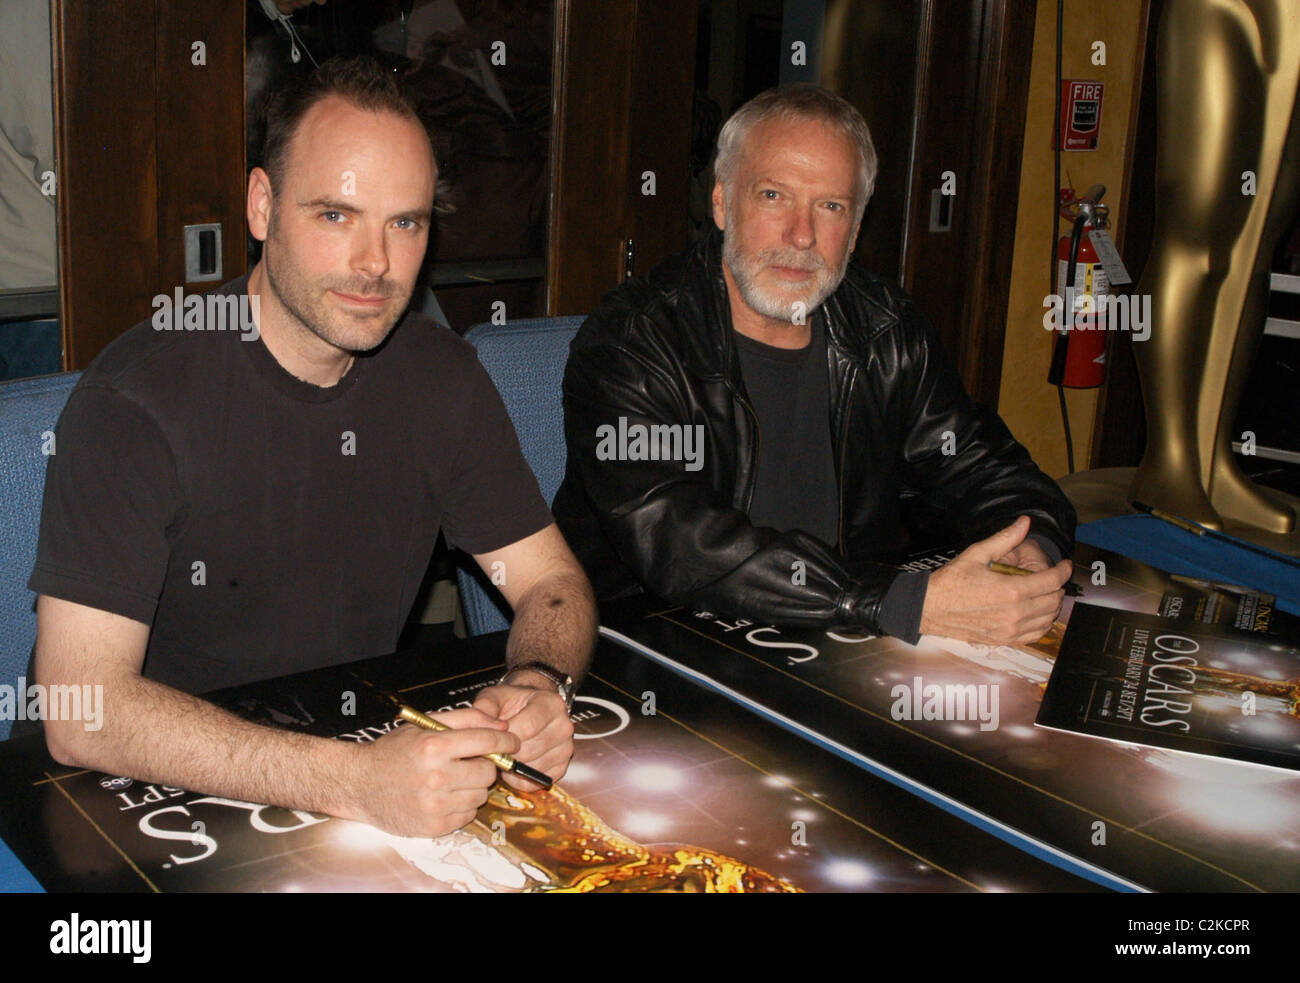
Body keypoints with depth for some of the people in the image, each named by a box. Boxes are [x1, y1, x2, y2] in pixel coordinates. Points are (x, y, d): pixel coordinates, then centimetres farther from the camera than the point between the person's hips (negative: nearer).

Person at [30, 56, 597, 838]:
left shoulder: (442, 377, 0)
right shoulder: (137, 399, -17)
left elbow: (552, 581, 6)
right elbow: (80, 709, -24)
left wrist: (540, 686, -18)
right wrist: (354, 782, -34)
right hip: (180, 801, -5)